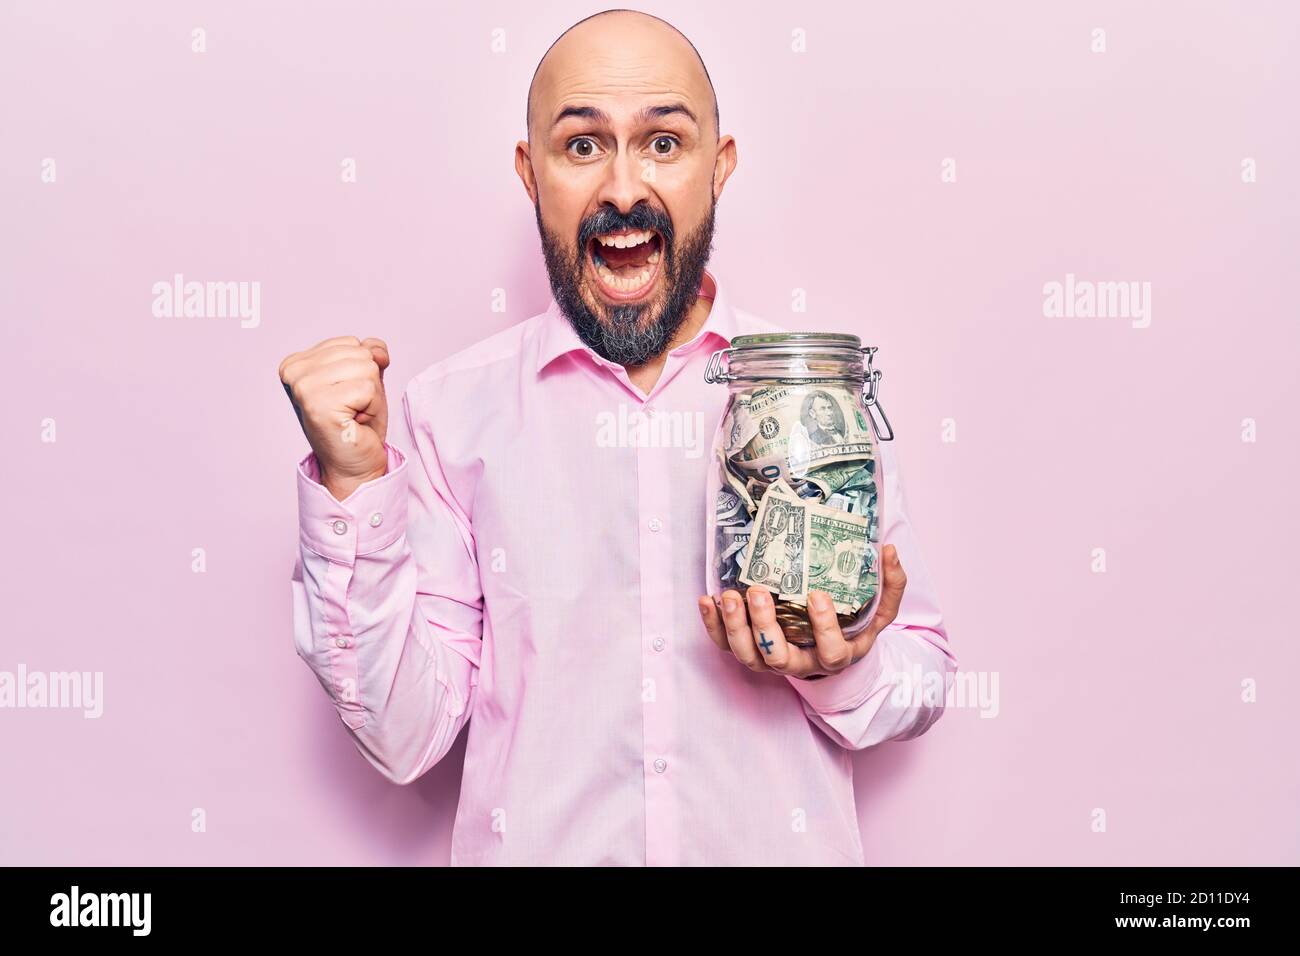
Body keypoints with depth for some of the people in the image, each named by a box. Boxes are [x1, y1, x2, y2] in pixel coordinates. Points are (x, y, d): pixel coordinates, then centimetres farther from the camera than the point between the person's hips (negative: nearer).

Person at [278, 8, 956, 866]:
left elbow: (926, 682, 3)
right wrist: (354, 489, -15)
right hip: (537, 844, -1)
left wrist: (846, 672, -17)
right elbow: (405, 736, -6)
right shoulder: (449, 408, -4)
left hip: (785, 845, 2)